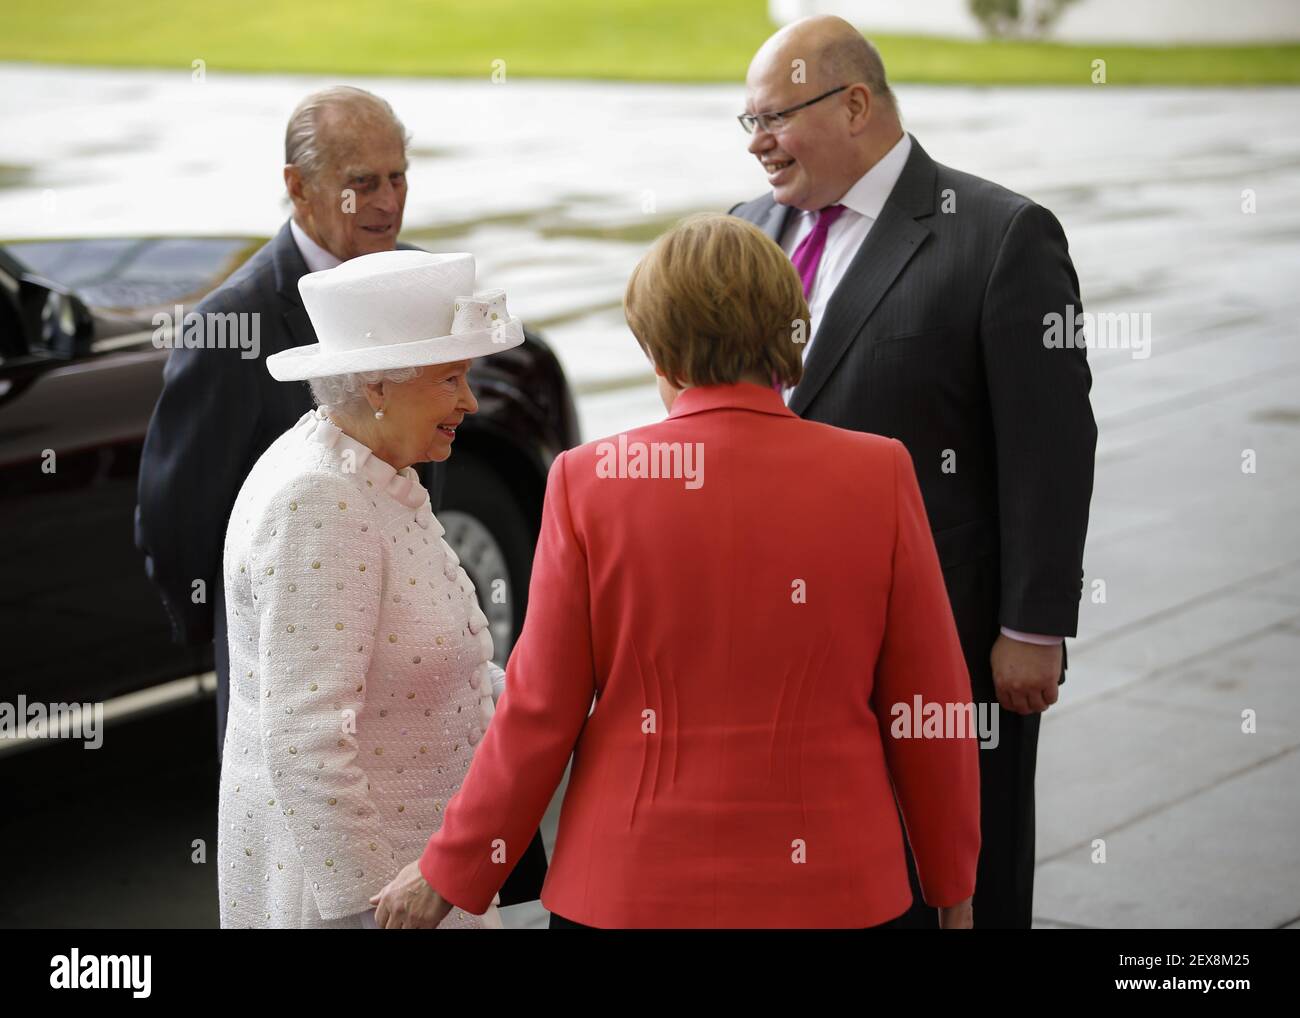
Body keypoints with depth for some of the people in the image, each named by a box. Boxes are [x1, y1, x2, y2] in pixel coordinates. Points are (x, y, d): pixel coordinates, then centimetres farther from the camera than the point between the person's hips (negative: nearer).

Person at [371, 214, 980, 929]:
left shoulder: (590, 482, -7)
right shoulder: (878, 476, -6)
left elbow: (541, 709, -4)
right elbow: (929, 705, -1)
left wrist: (450, 871, 8)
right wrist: (950, 883, 13)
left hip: (632, 884, 0)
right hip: (828, 889, 0)